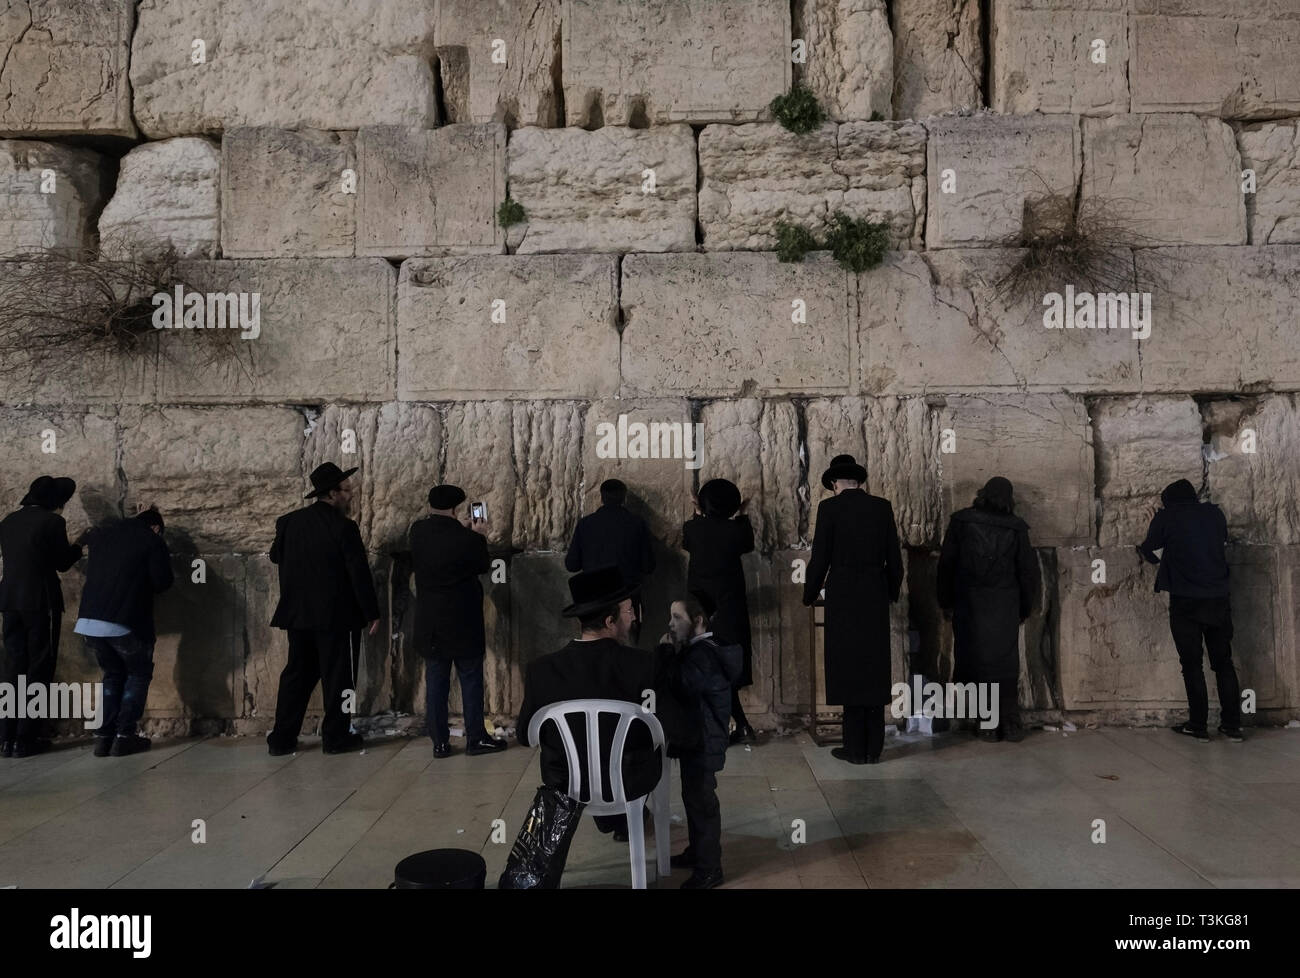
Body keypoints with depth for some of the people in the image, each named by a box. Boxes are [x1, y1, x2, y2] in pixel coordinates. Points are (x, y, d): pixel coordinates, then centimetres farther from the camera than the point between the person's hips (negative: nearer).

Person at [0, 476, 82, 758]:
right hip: (40, 600, -6)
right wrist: (80, 545, 15)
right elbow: (62, 563, -2)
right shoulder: (52, 521, -9)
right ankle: (26, 739, 2)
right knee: (38, 668, 2)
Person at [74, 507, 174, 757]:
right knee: (139, 674, 15)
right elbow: (162, 582, -5)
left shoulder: (102, 535, 16)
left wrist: (134, 519, 45)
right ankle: (124, 737, 5)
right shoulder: (153, 541, 0)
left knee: (113, 674, 23)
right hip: (125, 623, -5)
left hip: (88, 621, 6)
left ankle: (104, 737, 15)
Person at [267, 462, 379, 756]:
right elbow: (359, 574, -14)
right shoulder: (343, 527, -15)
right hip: (336, 616, -6)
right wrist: (372, 613, -8)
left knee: (296, 674, 14)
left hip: (297, 614, 6)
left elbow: (275, 555, 18)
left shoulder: (289, 521, 3)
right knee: (338, 677, 6)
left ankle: (281, 738, 17)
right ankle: (335, 737, 13)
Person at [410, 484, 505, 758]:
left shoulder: (418, 532, -4)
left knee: (435, 682, 10)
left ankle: (440, 742, 14)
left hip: (430, 624, 4)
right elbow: (484, 565, -2)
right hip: (464, 624, -4)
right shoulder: (468, 539, -18)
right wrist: (479, 536, 13)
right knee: (471, 680, 8)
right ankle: (476, 738, 14)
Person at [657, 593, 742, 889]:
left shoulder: (704, 655, -24)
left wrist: (667, 651, -20)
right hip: (696, 737, 10)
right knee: (693, 796, 21)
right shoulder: (698, 649, 9)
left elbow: (677, 687, -29)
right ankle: (697, 851, 37)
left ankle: (709, 869, 12)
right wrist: (673, 653, -6)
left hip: (703, 741, -10)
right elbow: (679, 684, 7)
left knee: (702, 800, 0)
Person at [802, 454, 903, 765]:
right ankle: (874, 748, 13)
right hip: (876, 595, 4)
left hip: (843, 595, -3)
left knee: (848, 670, 3)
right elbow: (894, 557, 7)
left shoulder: (829, 507, -6)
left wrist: (809, 596, 8)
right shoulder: (882, 506, 5)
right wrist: (892, 593, 23)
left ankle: (856, 748, 7)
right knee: (875, 670, 9)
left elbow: (820, 559, -7)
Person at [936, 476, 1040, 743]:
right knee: (1004, 663, 8)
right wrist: (1025, 608, 15)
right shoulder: (1016, 528, 1)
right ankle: (1010, 723, 9)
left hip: (969, 606, -1)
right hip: (1005, 608, 1)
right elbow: (1027, 570, 5)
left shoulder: (961, 521, -2)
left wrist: (946, 602, 8)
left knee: (976, 661, 4)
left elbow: (946, 563, 0)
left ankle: (990, 724, 5)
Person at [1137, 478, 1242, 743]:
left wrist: (1141, 545, 25)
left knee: (1192, 664, 4)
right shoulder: (1215, 513, 6)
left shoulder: (1165, 517, -3)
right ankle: (1232, 725, 12)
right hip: (1218, 599, 3)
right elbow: (1223, 543, 19)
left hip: (1185, 602, -3)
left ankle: (1198, 725, 6)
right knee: (1223, 662, 11)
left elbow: (1152, 554, 4)